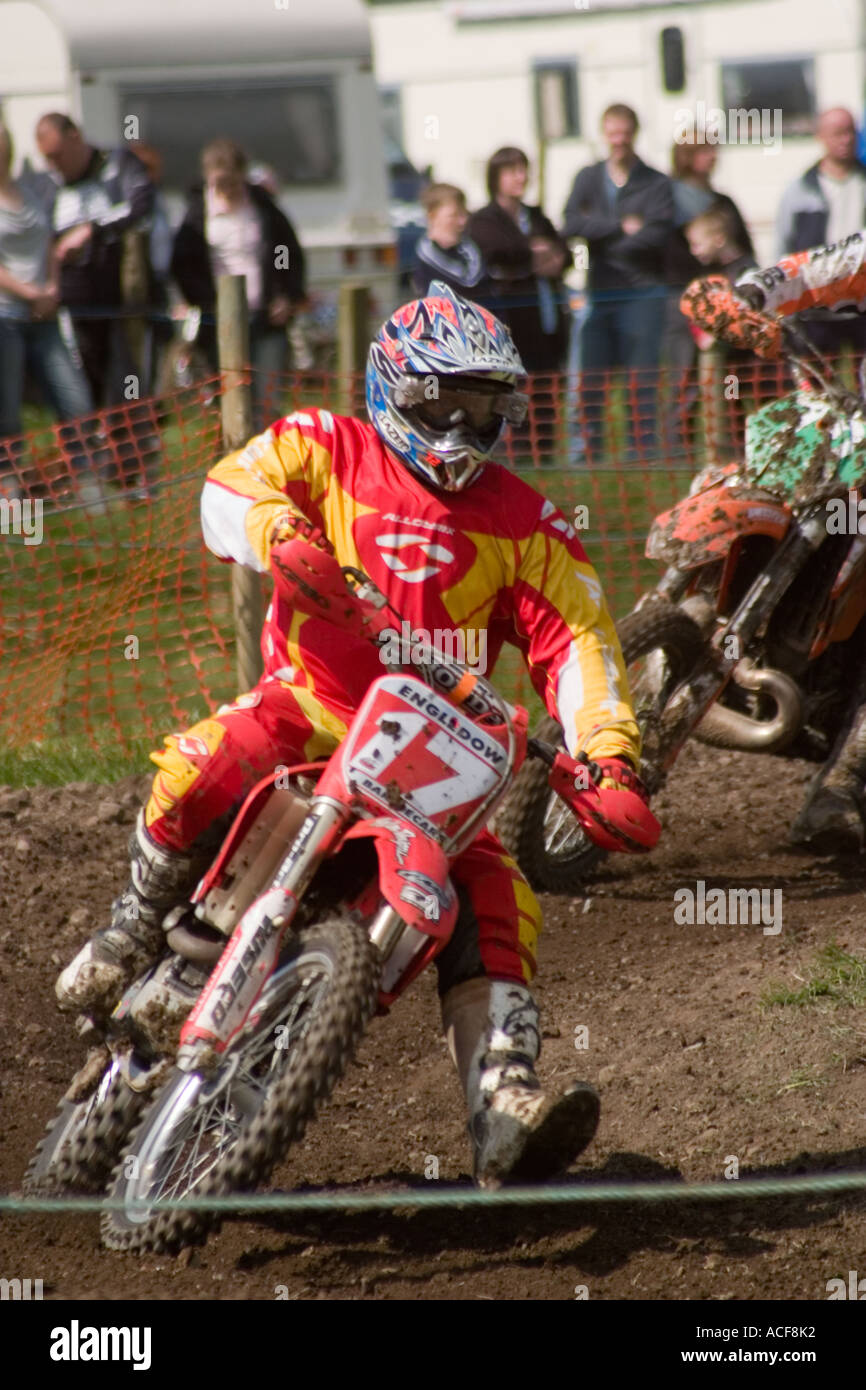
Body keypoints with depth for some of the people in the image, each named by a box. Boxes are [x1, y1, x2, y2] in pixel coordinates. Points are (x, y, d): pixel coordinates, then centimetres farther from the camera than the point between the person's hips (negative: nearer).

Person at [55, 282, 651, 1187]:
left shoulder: (523, 525, 6)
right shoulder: (331, 449, 2)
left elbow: (574, 639, -1)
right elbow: (229, 490, -12)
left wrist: (610, 755, -17)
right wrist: (280, 532, -36)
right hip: (308, 704, -2)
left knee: (498, 904, -18)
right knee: (196, 773, -32)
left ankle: (504, 1106, -29)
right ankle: (139, 926, -3)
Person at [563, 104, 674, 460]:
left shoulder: (656, 184, 5)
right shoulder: (588, 178, 13)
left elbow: (657, 234, -9)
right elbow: (571, 224, -3)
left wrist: (602, 240, -6)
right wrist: (621, 226, -11)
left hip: (642, 293, -2)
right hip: (597, 294, 2)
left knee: (643, 376, -4)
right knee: (591, 376, -2)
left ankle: (642, 449, 0)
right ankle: (588, 447, 4)